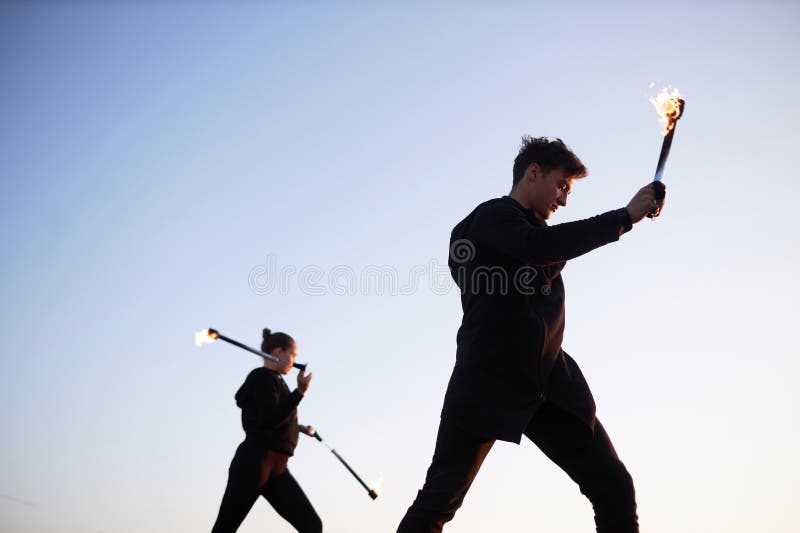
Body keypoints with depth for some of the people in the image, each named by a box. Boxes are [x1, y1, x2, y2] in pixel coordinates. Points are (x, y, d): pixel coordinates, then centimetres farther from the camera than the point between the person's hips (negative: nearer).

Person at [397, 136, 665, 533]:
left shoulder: (539, 231, 26)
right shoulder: (492, 215, -1)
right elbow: (538, 246, -20)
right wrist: (625, 216, -17)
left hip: (549, 381, 8)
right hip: (491, 378, -7)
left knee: (615, 487, -3)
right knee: (441, 497, -7)